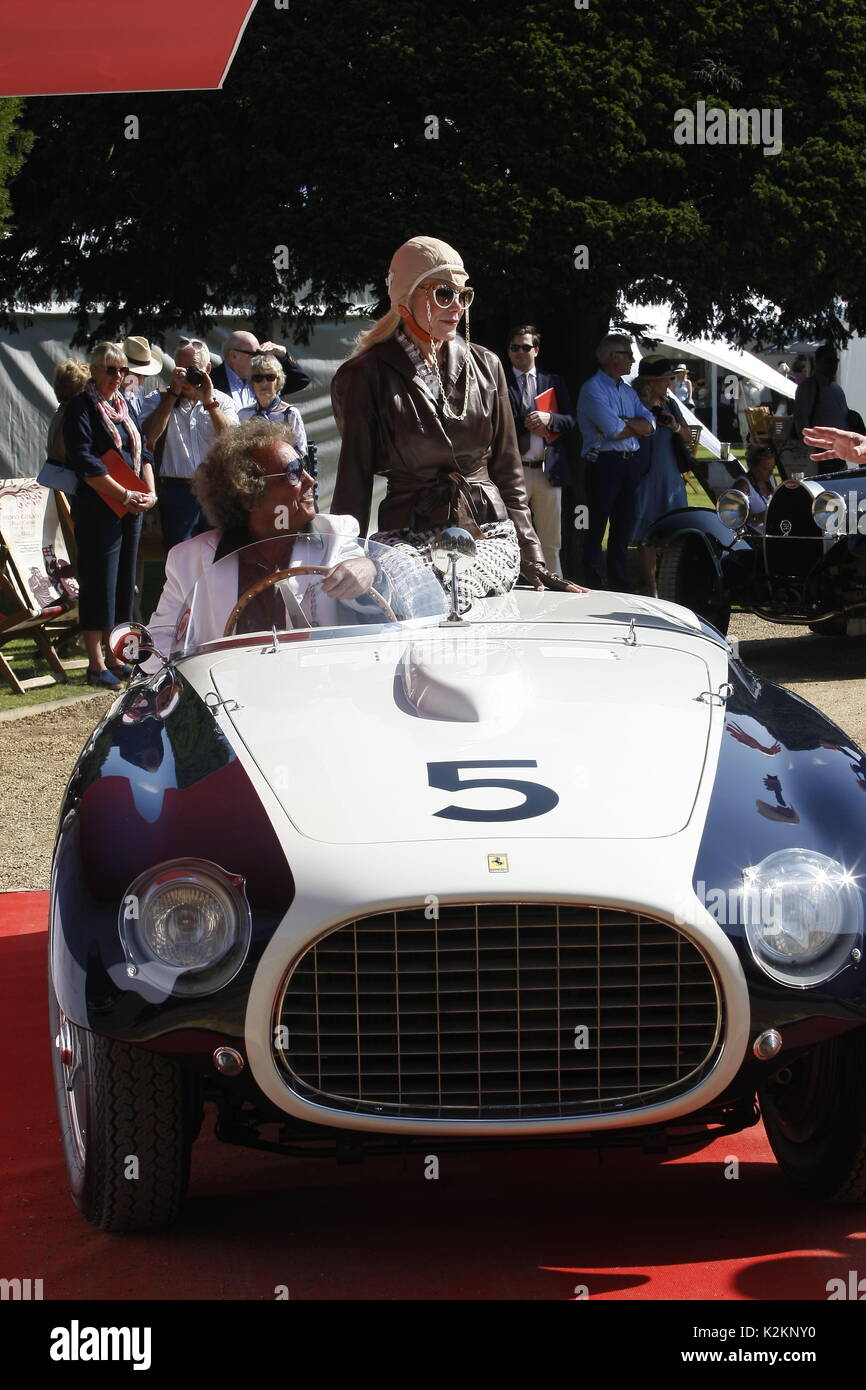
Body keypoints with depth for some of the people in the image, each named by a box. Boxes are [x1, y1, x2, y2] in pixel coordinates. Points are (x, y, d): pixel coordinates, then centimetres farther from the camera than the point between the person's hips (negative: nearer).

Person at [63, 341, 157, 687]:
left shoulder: (123, 406, 16)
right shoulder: (82, 406, -8)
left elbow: (141, 452, 16)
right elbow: (84, 462, -16)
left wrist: (150, 493, 0)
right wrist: (125, 495, -17)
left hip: (131, 508, 7)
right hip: (98, 510, -7)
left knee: (123, 581, 10)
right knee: (99, 582, -5)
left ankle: (114, 657, 17)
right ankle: (96, 664, -2)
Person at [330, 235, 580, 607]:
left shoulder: (484, 366, 13)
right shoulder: (369, 376, 2)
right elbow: (354, 480, 2)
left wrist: (531, 559, 13)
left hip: (490, 536, 2)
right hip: (409, 537, -2)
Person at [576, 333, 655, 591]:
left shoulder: (628, 391, 18)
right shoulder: (593, 388, -7)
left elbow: (648, 425, 5)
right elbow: (613, 430, -17)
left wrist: (621, 424, -10)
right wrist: (634, 425, 2)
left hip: (631, 464, 8)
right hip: (604, 462, -8)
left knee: (624, 528, 11)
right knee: (596, 529, -3)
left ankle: (619, 586, 17)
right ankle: (592, 586, 0)